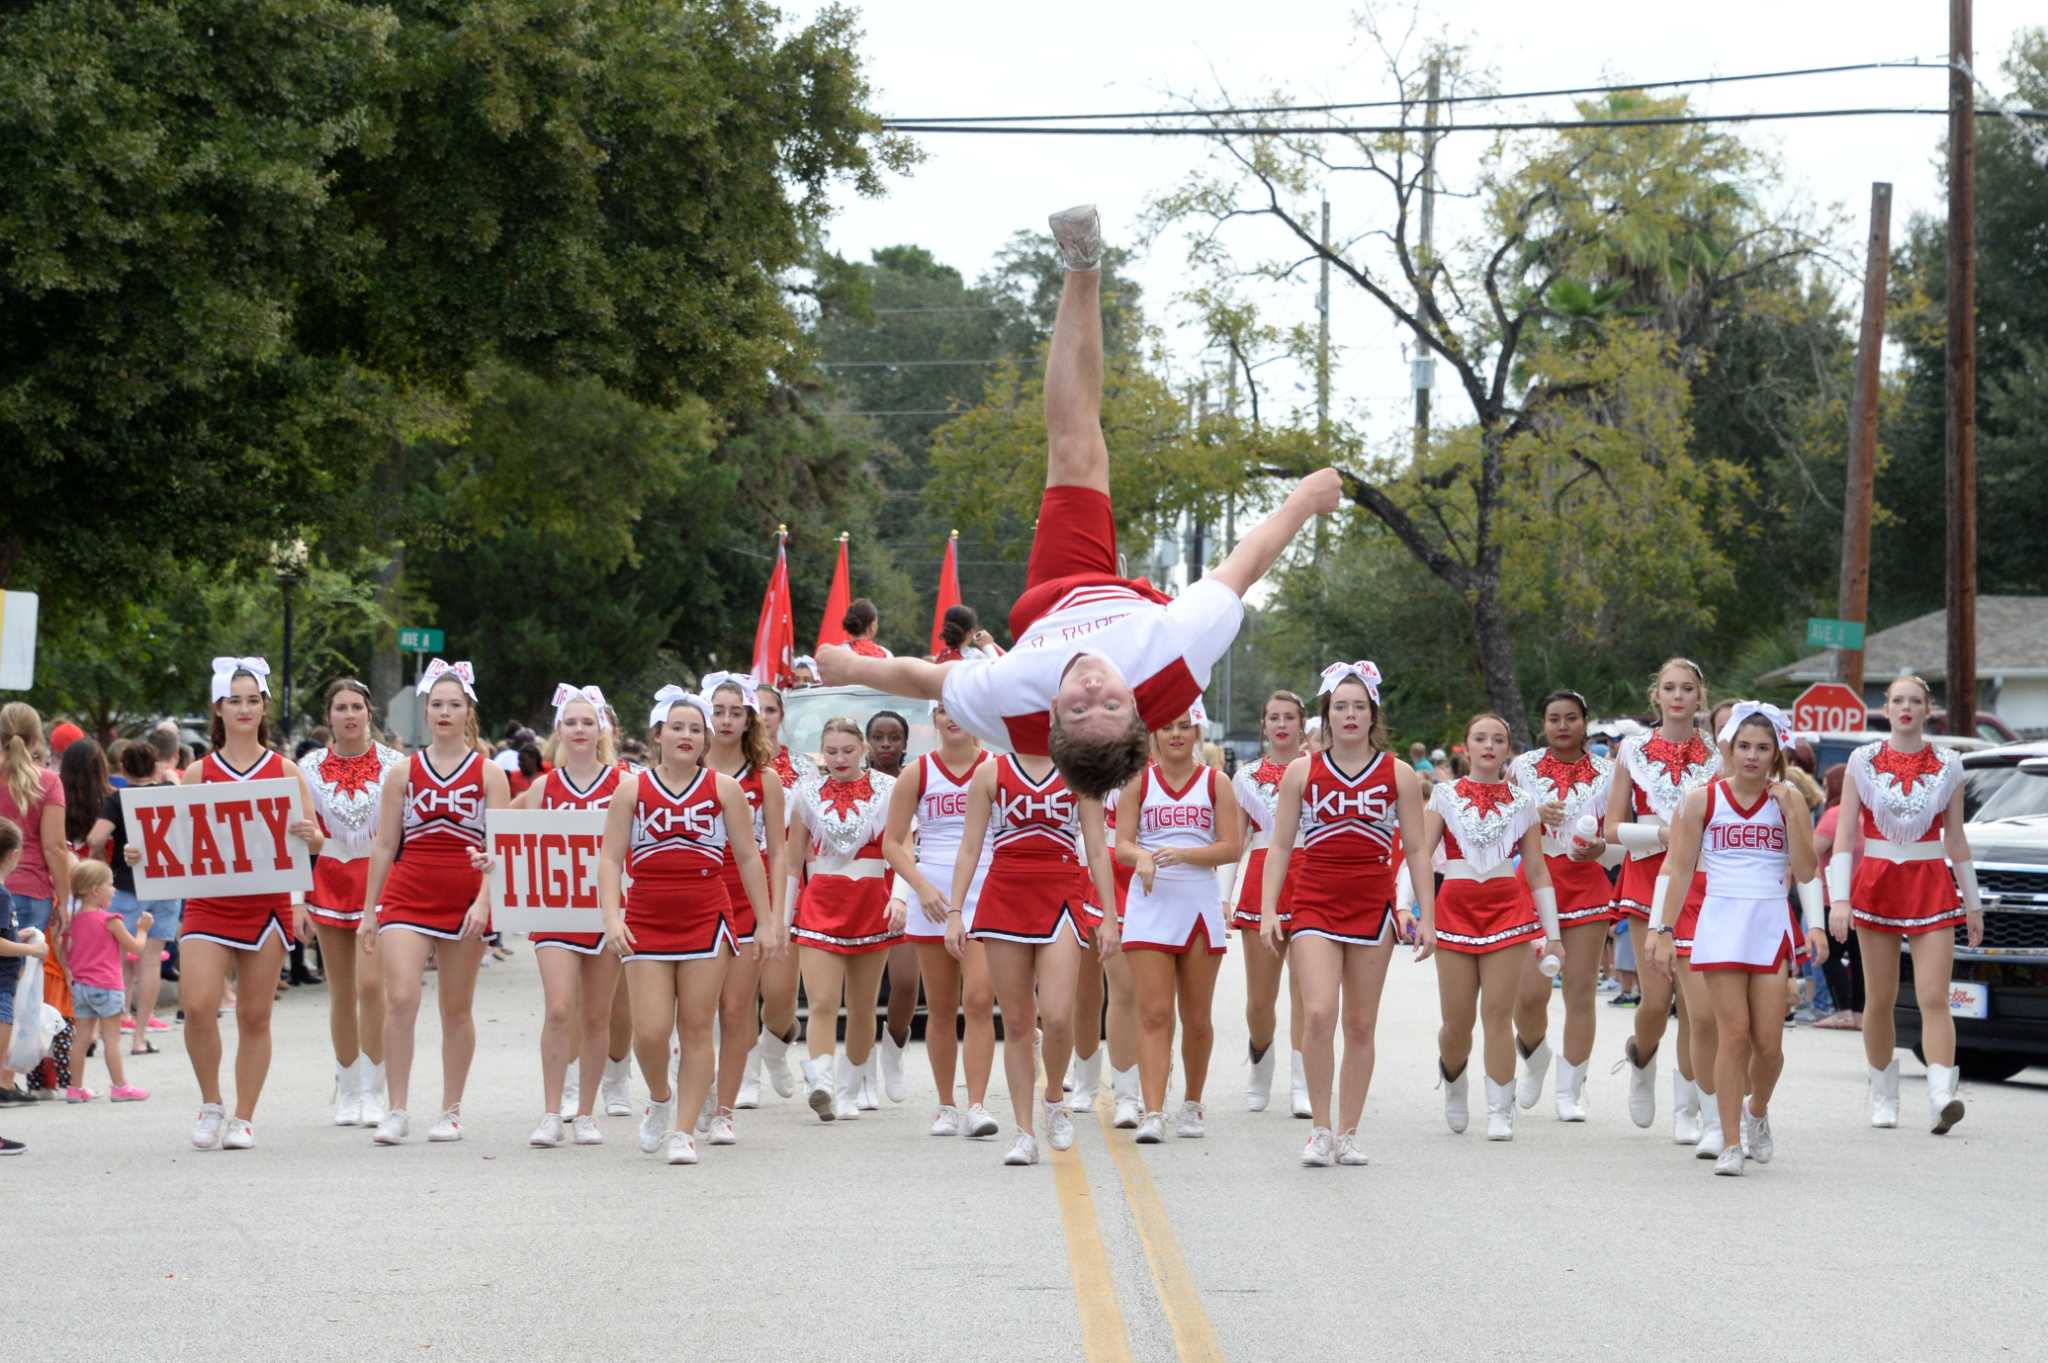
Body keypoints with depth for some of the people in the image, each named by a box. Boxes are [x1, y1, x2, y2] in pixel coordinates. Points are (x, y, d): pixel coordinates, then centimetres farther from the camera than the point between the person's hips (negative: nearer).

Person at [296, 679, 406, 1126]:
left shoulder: (393, 764, -2)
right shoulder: (311, 767, 4)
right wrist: (298, 900, 1)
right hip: (330, 880, 3)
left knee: (370, 983, -14)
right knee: (341, 991, 7)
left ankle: (373, 1092, -7)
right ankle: (347, 1091, 17)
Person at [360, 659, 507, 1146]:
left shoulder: (489, 773, 3)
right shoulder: (403, 772, 7)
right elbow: (384, 844, 9)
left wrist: (484, 901, -15)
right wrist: (368, 908, 6)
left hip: (465, 899, 0)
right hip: (407, 895, 0)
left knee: (457, 1009, 7)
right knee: (400, 998, -14)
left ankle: (451, 1111, 16)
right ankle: (397, 1111, -11)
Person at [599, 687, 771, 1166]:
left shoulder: (724, 788, 5)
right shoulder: (632, 789, 4)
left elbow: (748, 857, 8)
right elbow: (611, 858, 1)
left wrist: (766, 923, 6)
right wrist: (612, 918, -11)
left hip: (706, 922, 0)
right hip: (647, 923, 0)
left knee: (696, 1030, -1)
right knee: (650, 1032, -6)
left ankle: (683, 1130, 6)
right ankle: (660, 1098, 24)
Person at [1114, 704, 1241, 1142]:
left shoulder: (1215, 783, 5)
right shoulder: (1139, 782, 6)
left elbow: (1231, 847, -3)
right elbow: (1122, 845, -1)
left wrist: (1183, 854, -18)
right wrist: (1142, 857, -24)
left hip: (1200, 904, 1)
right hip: (1150, 907, -1)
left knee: (1196, 1018, 8)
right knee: (1154, 1014, -10)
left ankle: (1192, 1105, 25)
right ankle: (1152, 1113, -15)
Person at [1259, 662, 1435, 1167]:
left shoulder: (1399, 775, 5)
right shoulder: (1302, 771, 4)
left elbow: (1416, 850, 7)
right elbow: (1280, 845, 6)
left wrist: (1426, 918, 2)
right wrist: (1268, 910, -3)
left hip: (1373, 906, 1)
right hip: (1314, 903, -1)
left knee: (1361, 1025, 4)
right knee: (1319, 1013, -17)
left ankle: (1348, 1134, 12)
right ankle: (1319, 1129, -8)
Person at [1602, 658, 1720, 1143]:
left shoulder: (1716, 755, 4)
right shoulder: (1634, 751, 4)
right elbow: (1613, 829, 2)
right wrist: (1662, 833, -12)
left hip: (1701, 881, 0)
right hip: (1649, 879, 0)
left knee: (1693, 999, -4)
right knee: (1656, 998, -7)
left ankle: (1687, 1110, 5)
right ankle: (1641, 1058, 27)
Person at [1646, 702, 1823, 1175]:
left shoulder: (1790, 800, 4)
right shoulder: (1703, 800, 1)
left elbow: (1805, 873, -1)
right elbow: (1677, 870, 1)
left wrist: (1790, 812, -10)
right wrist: (1663, 931, -5)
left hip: (1772, 927, 2)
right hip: (1721, 923, -2)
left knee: (1769, 1042, 0)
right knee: (1734, 1035, -9)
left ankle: (1757, 1112, 30)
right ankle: (1730, 1142, -3)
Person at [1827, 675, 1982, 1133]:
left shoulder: (1947, 766, 5)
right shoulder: (1863, 761, 2)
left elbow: (1956, 839, 11)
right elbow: (1844, 833, 0)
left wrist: (1973, 904, 13)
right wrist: (1839, 898, -10)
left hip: (1931, 886, 0)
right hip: (1876, 884, 0)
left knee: (1934, 998, -13)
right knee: (1880, 1000, 6)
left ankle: (1942, 1098, -24)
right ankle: (1883, 1098, 19)